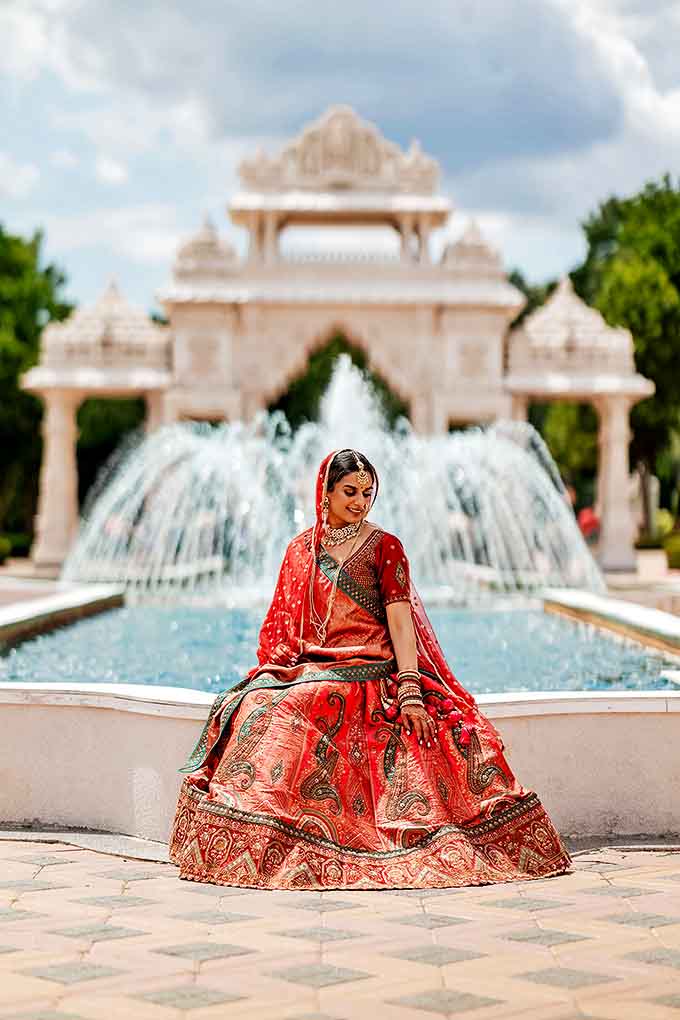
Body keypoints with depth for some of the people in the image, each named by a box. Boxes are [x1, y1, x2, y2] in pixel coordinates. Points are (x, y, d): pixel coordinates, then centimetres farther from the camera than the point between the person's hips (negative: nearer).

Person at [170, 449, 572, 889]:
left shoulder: (385, 547, 3)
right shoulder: (302, 549, 15)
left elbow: (400, 621, -6)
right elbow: (285, 625, 18)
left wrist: (410, 692, -16)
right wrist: (274, 669, 3)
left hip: (369, 674, -4)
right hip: (307, 670, 4)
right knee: (253, 709, -24)